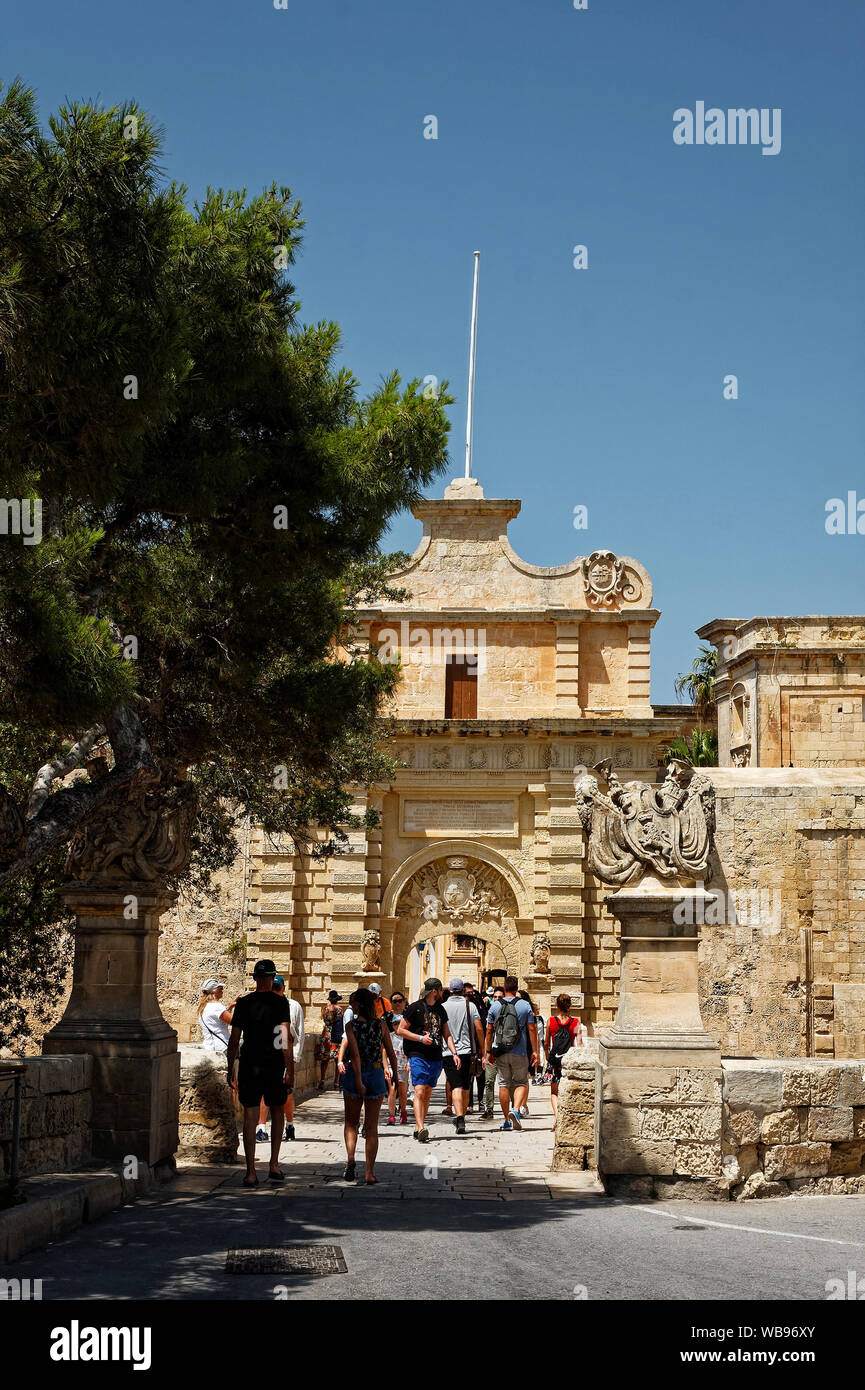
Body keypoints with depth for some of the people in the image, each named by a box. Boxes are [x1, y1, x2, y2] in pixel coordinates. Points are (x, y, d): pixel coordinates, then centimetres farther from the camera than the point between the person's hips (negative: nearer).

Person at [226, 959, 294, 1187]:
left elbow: (234, 1040, 1)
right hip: (274, 1066, -1)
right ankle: (274, 1165, 11)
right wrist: (290, 1071, -10)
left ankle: (251, 1172, 0)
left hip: (248, 1067, 1)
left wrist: (230, 1068, 12)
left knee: (250, 1117, 3)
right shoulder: (280, 1003, -5)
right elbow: (285, 1039, -11)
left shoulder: (243, 1004, 1)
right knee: (277, 1112, 17)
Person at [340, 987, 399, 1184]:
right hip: (376, 1074, 2)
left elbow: (355, 1054, -17)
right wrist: (395, 1076, 12)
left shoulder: (351, 1025, -7)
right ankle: (370, 1173, 4)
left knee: (351, 1123, 16)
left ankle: (350, 1158, -7)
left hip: (354, 1074, -1)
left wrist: (358, 1081, -20)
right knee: (372, 1127, 8)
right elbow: (390, 1054, 2)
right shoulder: (381, 1025, 1)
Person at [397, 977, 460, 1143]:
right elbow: (400, 1030, -4)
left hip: (436, 1059, 6)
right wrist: (420, 1038, -13)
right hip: (418, 1056, -6)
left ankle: (417, 1128, 15)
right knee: (419, 1092, -16)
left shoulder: (440, 1009, 14)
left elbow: (447, 1034, 19)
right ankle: (421, 1128, -25)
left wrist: (454, 1053, 5)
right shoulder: (415, 1007, -5)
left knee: (427, 1094, 8)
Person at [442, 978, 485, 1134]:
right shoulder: (470, 1006, 1)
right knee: (466, 1088, 15)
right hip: (468, 1051, 1)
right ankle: (461, 1117, 23)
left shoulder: (443, 1007, 0)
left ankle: (460, 1119, -24)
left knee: (456, 1087, -8)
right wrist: (481, 1049, 8)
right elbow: (479, 1029, -3)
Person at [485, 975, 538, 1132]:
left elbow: (489, 1030, 4)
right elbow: (532, 1029, -2)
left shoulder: (495, 1006, 2)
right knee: (521, 1083, 8)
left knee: (503, 1085, 8)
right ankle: (516, 1110, -17)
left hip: (500, 1052, 1)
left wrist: (488, 1051, 12)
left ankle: (507, 1120, 10)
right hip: (519, 1052, -1)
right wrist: (535, 1051, 3)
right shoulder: (525, 1006, -2)